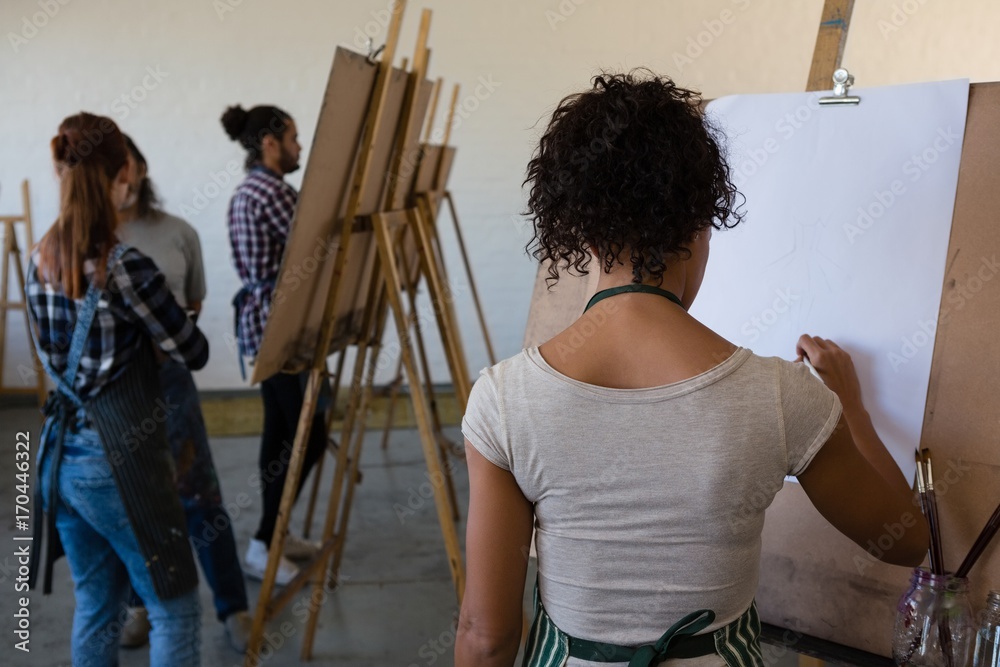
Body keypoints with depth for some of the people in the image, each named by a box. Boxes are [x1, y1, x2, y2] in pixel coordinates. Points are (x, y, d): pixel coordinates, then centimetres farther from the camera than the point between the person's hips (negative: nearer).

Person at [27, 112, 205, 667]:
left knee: (95, 605, 20)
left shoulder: (41, 258, 3)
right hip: (118, 458, -7)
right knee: (174, 608, 6)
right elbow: (194, 354, -9)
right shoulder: (124, 267, -19)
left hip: (61, 454, 8)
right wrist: (176, 323, 10)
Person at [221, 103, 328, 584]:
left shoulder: (248, 190, 16)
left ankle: (275, 534, 23)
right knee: (309, 436, -5)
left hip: (263, 322, 10)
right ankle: (262, 546, 2)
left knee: (281, 432, 14)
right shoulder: (272, 191, -15)